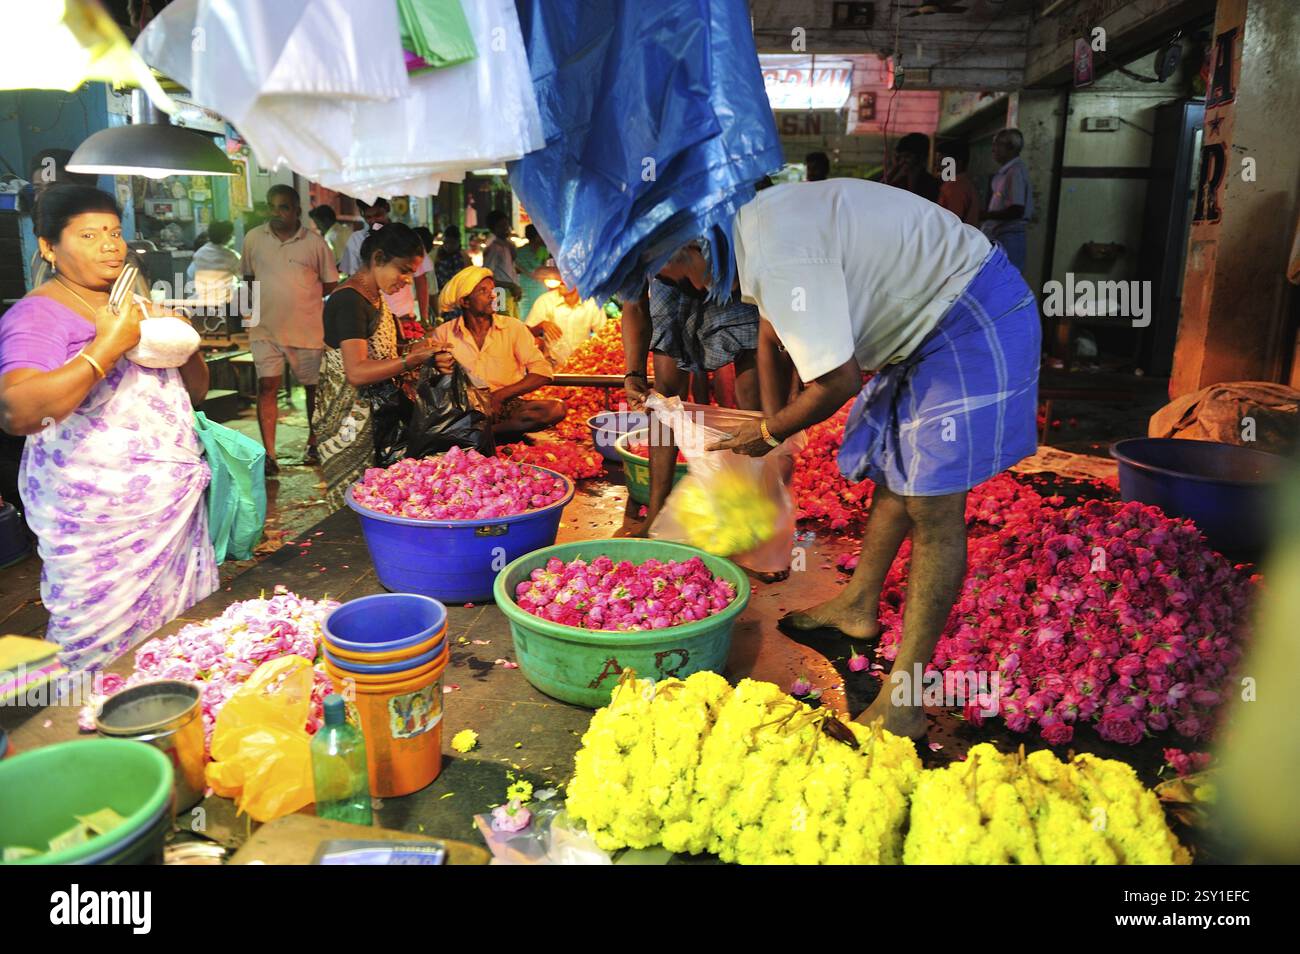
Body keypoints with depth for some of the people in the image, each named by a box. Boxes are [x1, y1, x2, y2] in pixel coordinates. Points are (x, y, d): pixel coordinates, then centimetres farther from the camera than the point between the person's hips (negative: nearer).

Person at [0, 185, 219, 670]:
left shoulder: (136, 307, 14)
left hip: (176, 504, 7)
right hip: (100, 518, -7)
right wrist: (108, 345, -25)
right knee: (105, 650, 1)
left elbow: (195, 392, 19)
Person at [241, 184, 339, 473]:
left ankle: (313, 443, 30)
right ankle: (269, 454, -3)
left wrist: (303, 293, -6)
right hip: (265, 328, 1)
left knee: (313, 386, 10)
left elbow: (330, 285, 4)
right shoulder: (253, 239, 3)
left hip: (308, 328, -1)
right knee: (267, 386, -6)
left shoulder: (315, 243, -3)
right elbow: (248, 278, 15)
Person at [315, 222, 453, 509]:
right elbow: (357, 372, -26)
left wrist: (419, 355, 1)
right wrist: (415, 359, -29)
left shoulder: (375, 297, 12)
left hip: (373, 416, 9)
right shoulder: (349, 300, -17)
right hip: (350, 421, -9)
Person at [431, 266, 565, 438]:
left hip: (505, 405, 1)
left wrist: (499, 395, -10)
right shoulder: (443, 333, 7)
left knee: (557, 408, -29)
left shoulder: (513, 327, 6)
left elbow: (542, 372, -1)